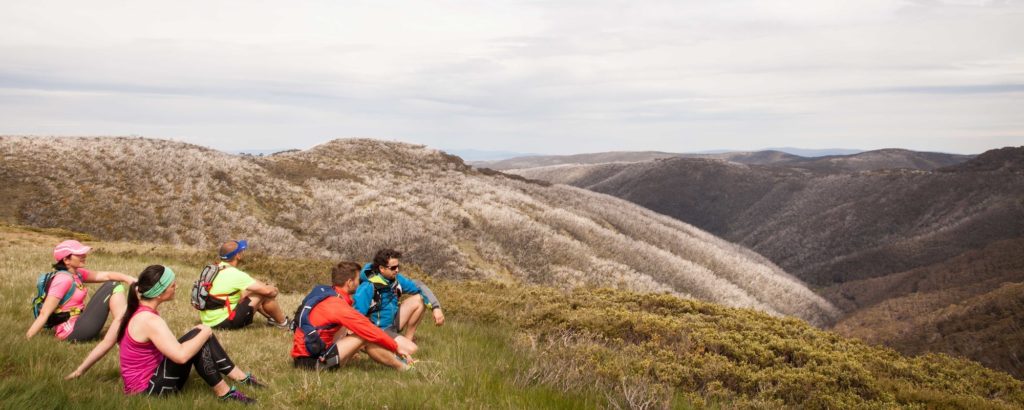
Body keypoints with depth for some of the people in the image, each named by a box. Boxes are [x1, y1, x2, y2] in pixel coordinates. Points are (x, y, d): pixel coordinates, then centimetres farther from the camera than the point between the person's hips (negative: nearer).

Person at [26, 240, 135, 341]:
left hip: (79, 324, 9)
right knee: (112, 287, -11)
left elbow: (106, 275, 3)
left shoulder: (77, 274, 10)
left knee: (114, 285, 9)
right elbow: (44, 314, -21)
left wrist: (127, 278, -15)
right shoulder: (63, 279, -17)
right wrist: (26, 340, -22)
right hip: (73, 332, -9)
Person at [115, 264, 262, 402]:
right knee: (202, 335, -17)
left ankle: (240, 377, 6)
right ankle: (223, 392, -10)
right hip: (147, 388, -9)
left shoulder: (140, 310, 4)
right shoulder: (149, 320, -25)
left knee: (200, 337, 4)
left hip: (151, 374, 10)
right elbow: (181, 355, -33)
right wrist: (205, 333, -18)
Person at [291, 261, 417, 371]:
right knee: (365, 337, -14)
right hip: (311, 361, -9)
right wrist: (397, 347, -3)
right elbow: (370, 331, -14)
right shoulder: (337, 305, -19)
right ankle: (403, 367, 0)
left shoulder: (327, 295, 8)